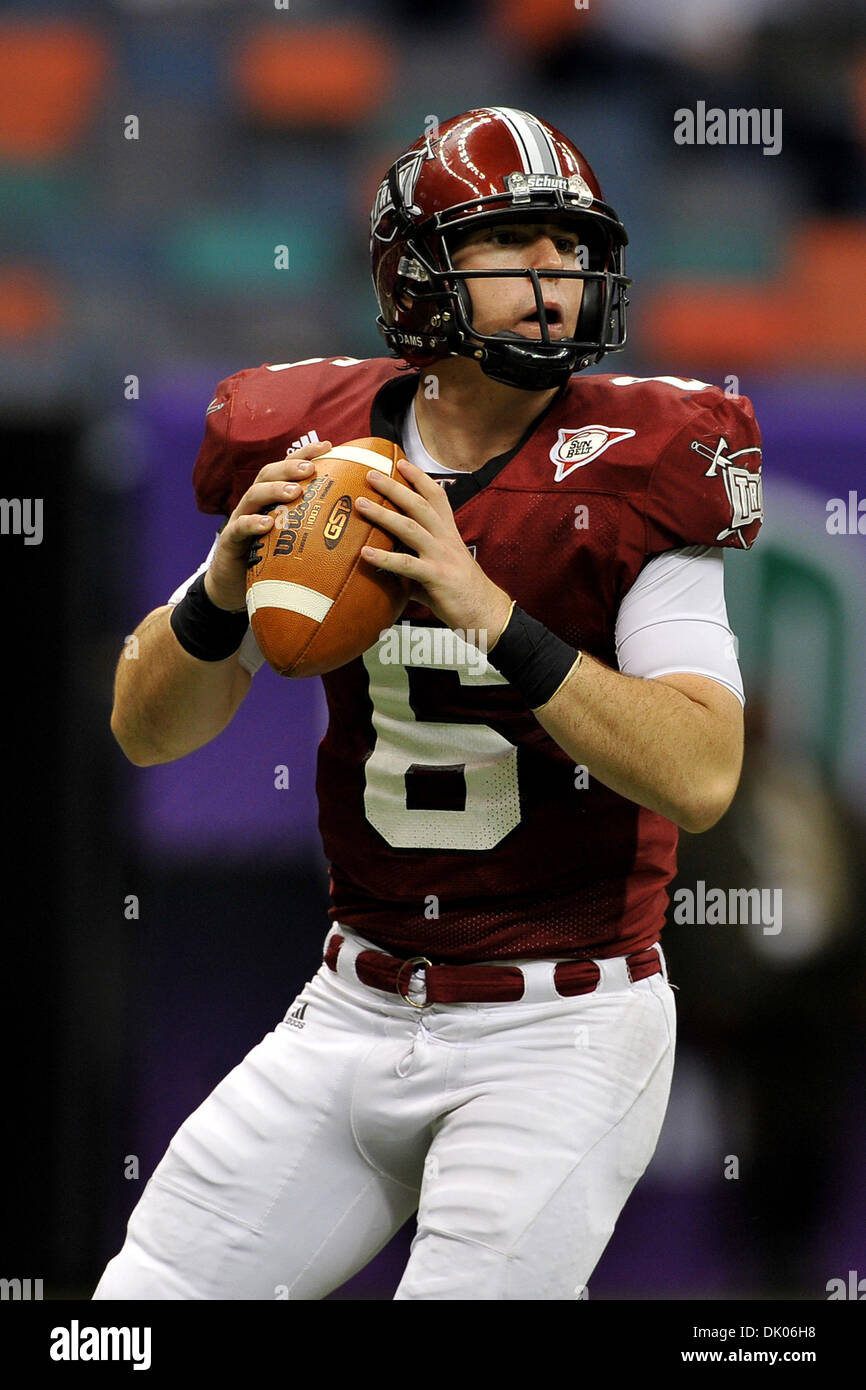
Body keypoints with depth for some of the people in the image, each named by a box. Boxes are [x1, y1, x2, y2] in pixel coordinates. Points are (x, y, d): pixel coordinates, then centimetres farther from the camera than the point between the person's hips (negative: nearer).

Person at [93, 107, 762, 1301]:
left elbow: (701, 780, -22)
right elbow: (148, 733, 3)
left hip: (560, 1033, -4)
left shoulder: (631, 476, -10)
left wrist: (488, 613, -31)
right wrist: (225, 586, -18)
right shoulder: (319, 454, 1)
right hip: (357, 1014, 4)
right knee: (148, 1297, 2)